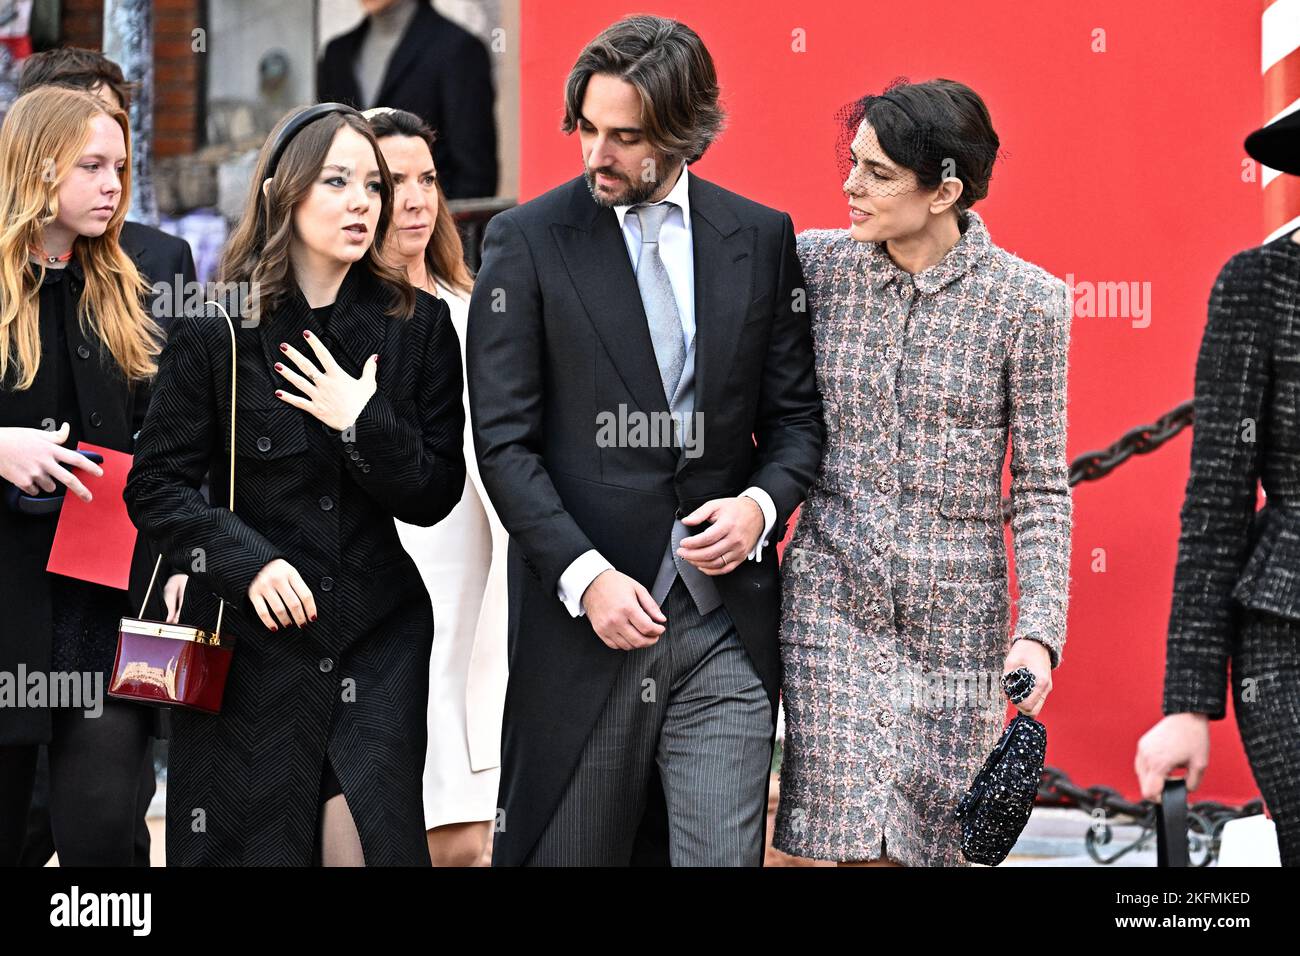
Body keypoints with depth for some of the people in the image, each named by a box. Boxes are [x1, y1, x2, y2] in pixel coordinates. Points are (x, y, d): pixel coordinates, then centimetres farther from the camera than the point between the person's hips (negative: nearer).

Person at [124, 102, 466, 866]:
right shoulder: (216, 329, -2)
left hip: (377, 637, 1)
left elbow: (436, 495, 3)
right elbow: (156, 485, -1)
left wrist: (365, 425, -14)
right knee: (253, 844, 3)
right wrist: (247, 561, -16)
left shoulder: (418, 324, 3)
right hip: (248, 637, -1)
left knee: (374, 841, -5)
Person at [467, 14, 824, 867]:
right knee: (565, 853, 4)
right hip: (585, 614, -2)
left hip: (725, 626, 2)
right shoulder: (527, 242, 0)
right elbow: (504, 439, -4)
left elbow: (795, 413, 12)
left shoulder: (761, 238, 8)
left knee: (724, 854, 0)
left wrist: (762, 503, -9)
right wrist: (583, 574, -14)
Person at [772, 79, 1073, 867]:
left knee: (935, 842, 5)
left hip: (955, 616, -1)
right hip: (832, 599, 1)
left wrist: (1040, 630, -11)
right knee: (855, 840, -3)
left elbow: (1042, 487, -3)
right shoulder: (817, 263, 0)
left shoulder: (1027, 301, -6)